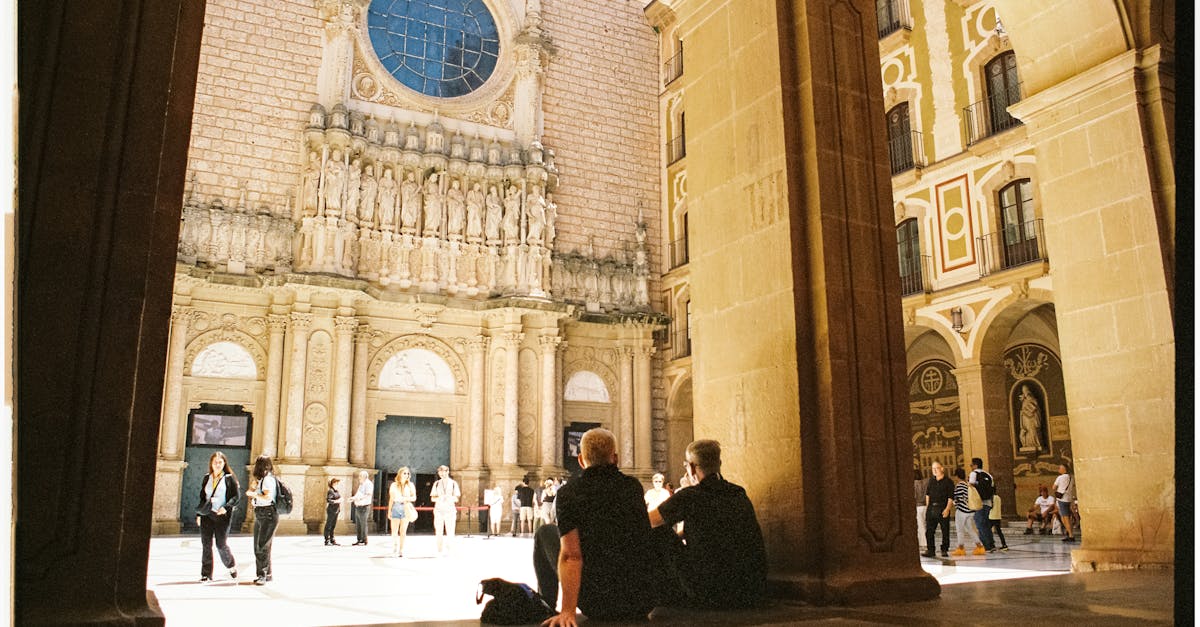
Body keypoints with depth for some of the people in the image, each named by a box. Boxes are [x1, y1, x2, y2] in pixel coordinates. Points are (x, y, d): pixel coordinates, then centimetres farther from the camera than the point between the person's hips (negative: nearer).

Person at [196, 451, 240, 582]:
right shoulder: (206, 478, 13)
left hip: (222, 515, -4)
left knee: (221, 544, -3)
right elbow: (202, 497, 18)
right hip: (207, 515, 4)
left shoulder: (229, 478, 0)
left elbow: (237, 495, -4)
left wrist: (226, 507, -17)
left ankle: (232, 566, 22)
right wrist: (199, 514, 12)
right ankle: (206, 574, 7)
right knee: (206, 544, 1)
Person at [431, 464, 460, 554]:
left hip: (450, 510, -1)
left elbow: (457, 499, 2)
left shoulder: (453, 483, 5)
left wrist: (448, 498, -16)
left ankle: (448, 549, 10)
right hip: (439, 510, 1)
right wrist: (439, 498, -12)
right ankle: (439, 551, 7)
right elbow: (432, 498, 8)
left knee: (450, 532, -5)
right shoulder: (437, 483, 10)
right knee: (438, 532, -1)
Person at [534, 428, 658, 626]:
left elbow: (571, 554, -19)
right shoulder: (634, 486, 5)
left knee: (545, 533, 16)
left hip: (597, 605, -3)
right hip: (643, 603, 3)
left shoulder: (569, 493, -8)